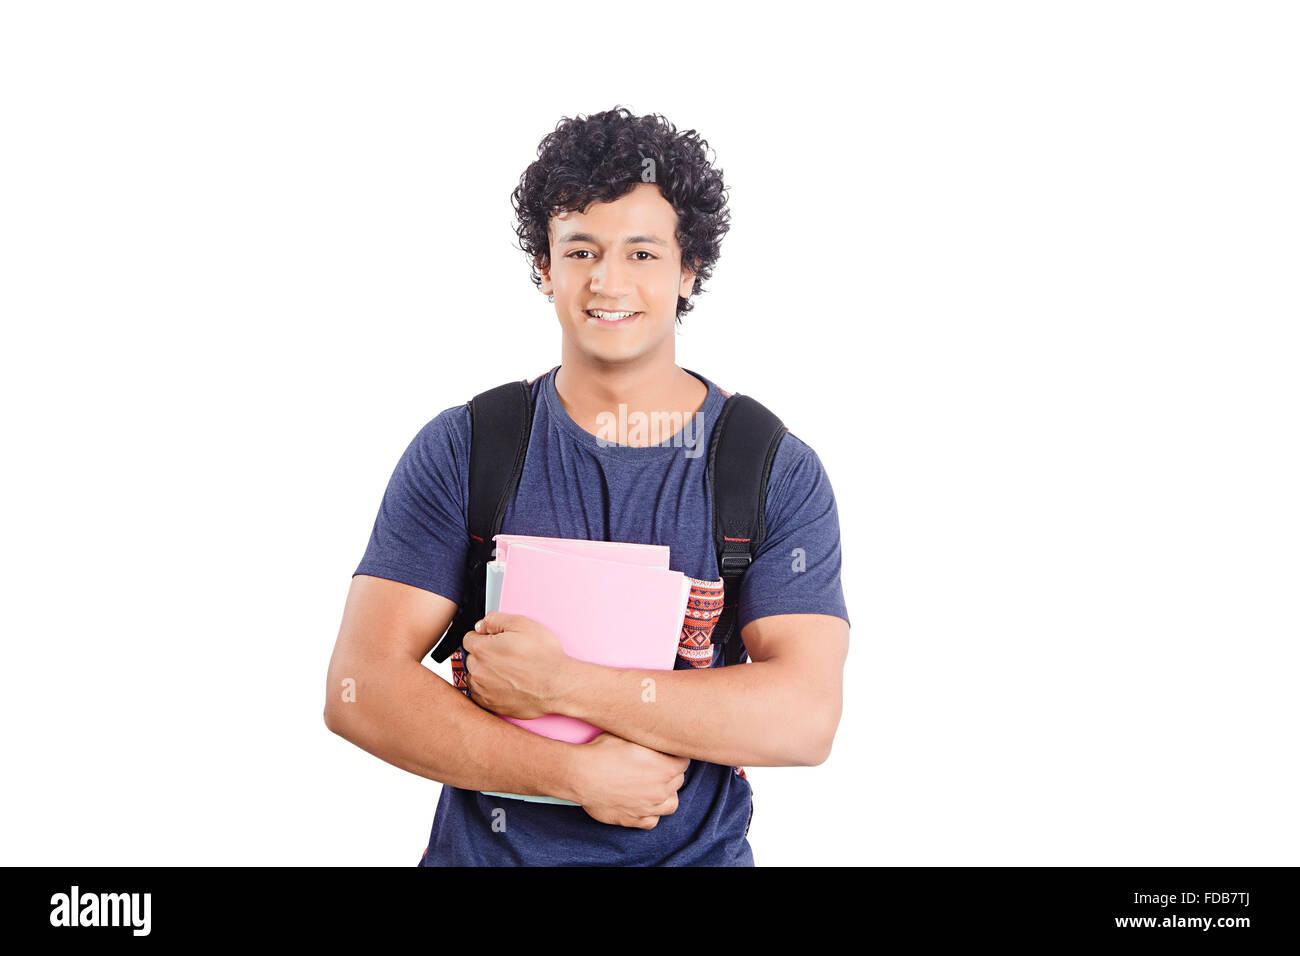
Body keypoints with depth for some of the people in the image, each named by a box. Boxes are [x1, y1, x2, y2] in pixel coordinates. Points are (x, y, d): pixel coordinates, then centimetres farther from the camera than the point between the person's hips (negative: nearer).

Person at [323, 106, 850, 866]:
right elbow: (359, 689, -6)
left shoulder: (781, 473, -1)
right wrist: (575, 773, -14)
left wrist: (559, 684, -14)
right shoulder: (459, 451, 1)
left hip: (697, 855, 0)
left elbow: (806, 716, -11)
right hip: (483, 851, 0)